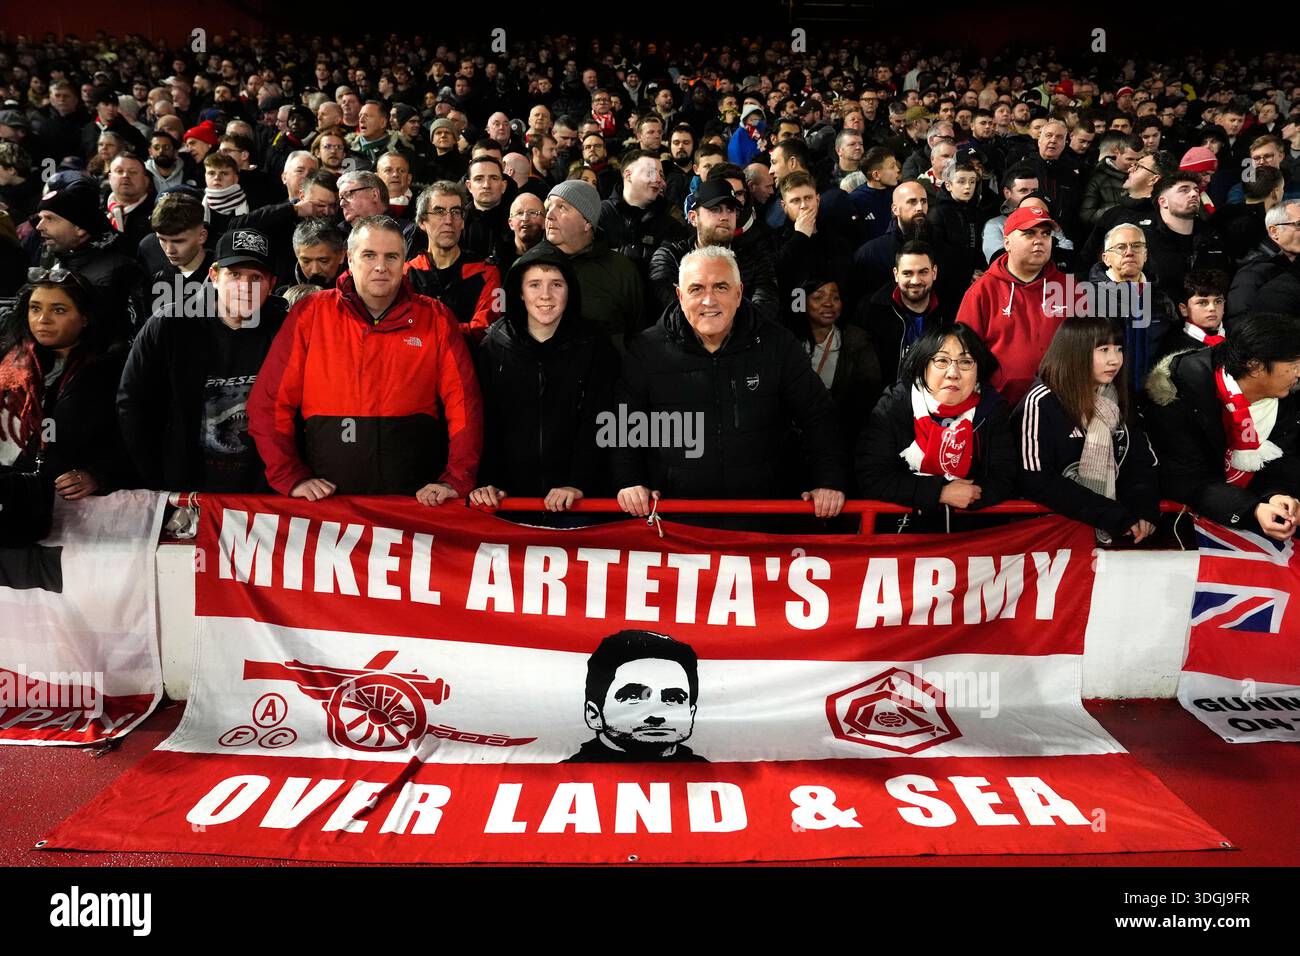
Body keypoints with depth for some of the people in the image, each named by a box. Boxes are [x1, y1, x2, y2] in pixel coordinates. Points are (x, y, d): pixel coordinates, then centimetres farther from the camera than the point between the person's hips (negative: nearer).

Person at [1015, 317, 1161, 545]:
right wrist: (1115, 516, -17)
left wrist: (1144, 510, -14)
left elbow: (1141, 461, 6)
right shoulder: (1042, 403, -10)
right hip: (1058, 522, -5)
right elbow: (1037, 482, -16)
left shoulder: (1118, 400, 9)